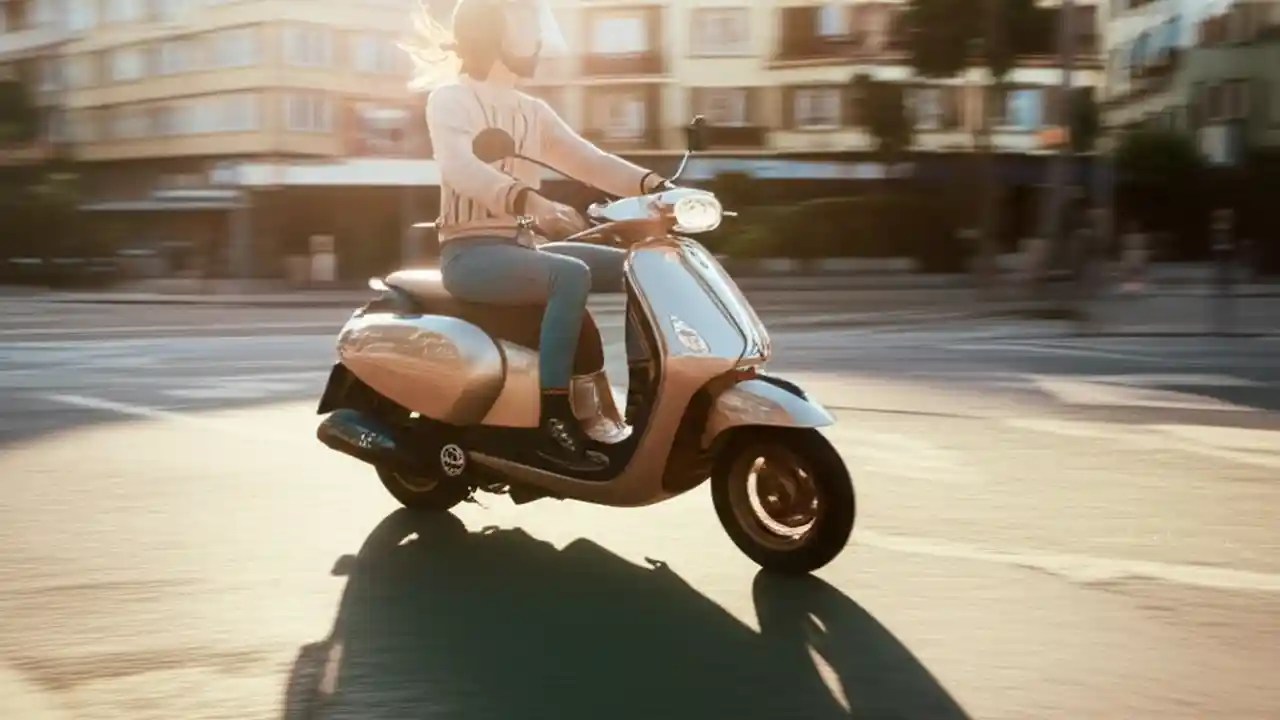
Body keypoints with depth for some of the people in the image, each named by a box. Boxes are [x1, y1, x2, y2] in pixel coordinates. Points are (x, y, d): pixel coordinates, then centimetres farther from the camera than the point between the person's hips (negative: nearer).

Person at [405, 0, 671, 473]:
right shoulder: (450, 98, -5)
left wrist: (654, 185, -9)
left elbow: (590, 161, 10)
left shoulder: (532, 112, 18)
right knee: (571, 276, -32)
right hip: (471, 252, -8)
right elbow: (459, 167, -25)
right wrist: (530, 201, -41)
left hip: (521, 246, 8)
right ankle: (555, 422, -31)